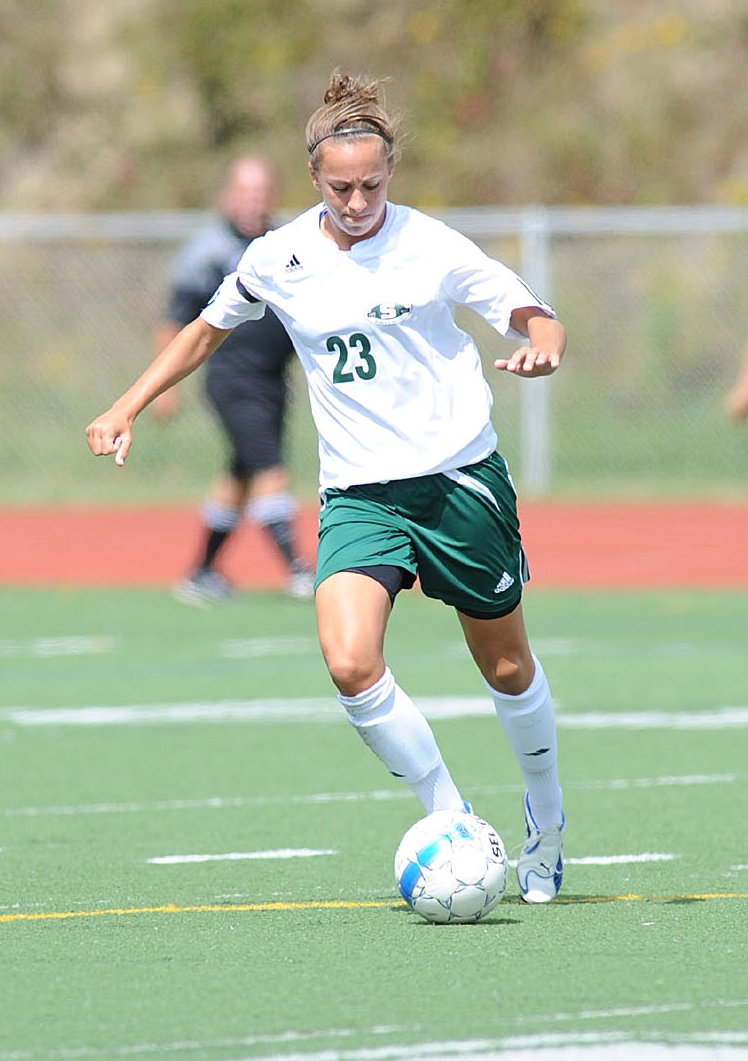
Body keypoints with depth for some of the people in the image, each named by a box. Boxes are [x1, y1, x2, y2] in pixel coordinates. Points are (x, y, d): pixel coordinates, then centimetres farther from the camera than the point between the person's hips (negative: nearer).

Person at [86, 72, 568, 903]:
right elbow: (208, 329, 19)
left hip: (460, 476, -1)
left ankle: (545, 824, 37)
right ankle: (454, 822, -7)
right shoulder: (277, 259, 0)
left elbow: (536, 318, 0)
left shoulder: (431, 246, -6)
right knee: (350, 663, -22)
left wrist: (542, 348, -23)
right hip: (358, 490, 1)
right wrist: (126, 410, 15)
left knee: (506, 667, 10)